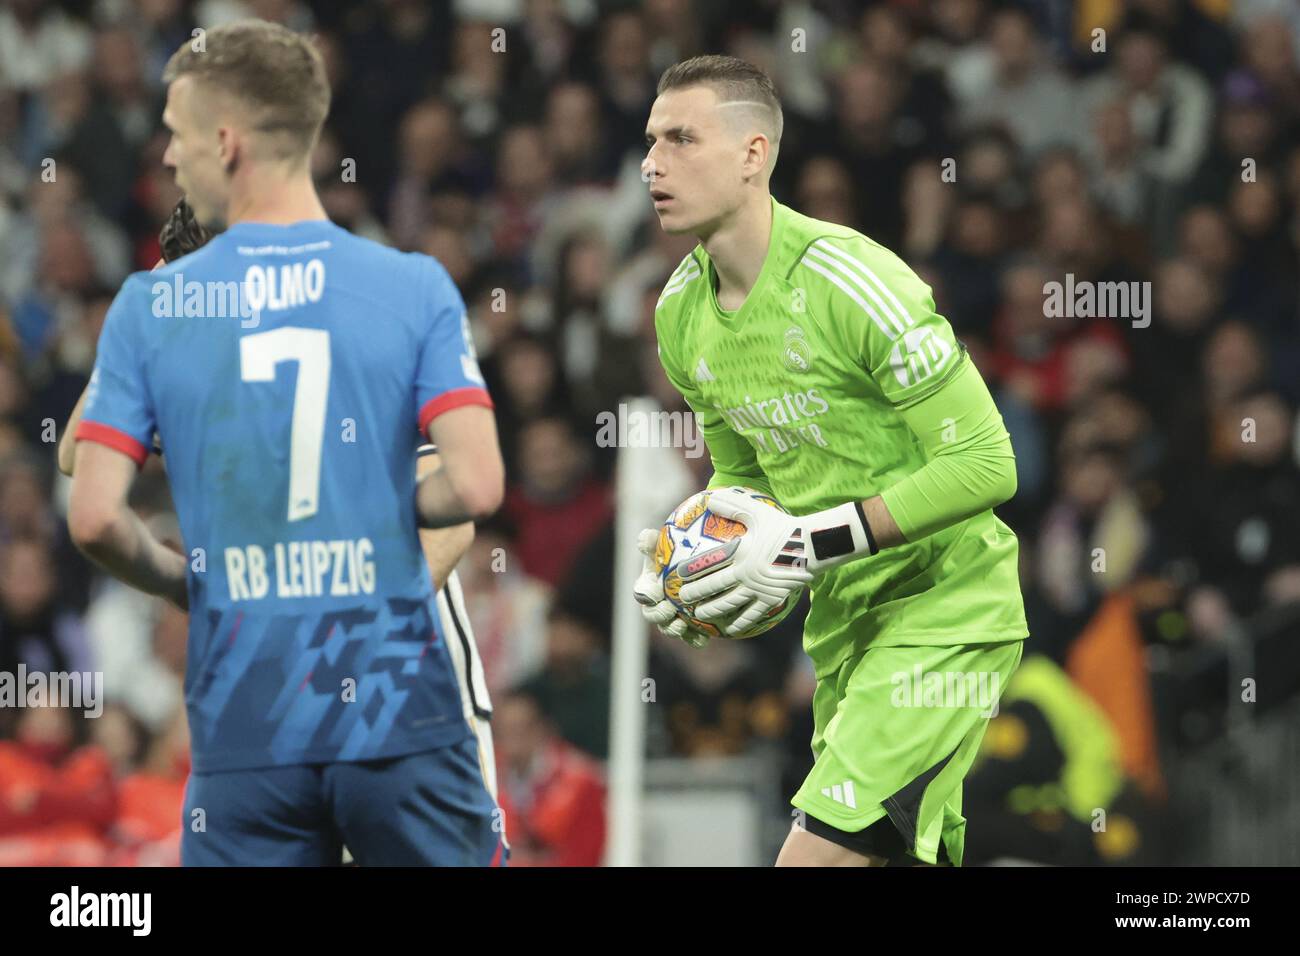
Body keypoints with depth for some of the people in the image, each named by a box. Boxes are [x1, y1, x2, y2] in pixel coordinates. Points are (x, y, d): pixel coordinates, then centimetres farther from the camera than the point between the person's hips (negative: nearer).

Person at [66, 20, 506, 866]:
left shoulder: (149, 308, 0)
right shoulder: (416, 288, -2)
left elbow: (95, 519, -5)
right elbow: (475, 488, -10)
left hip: (243, 730, 1)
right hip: (400, 713, -1)